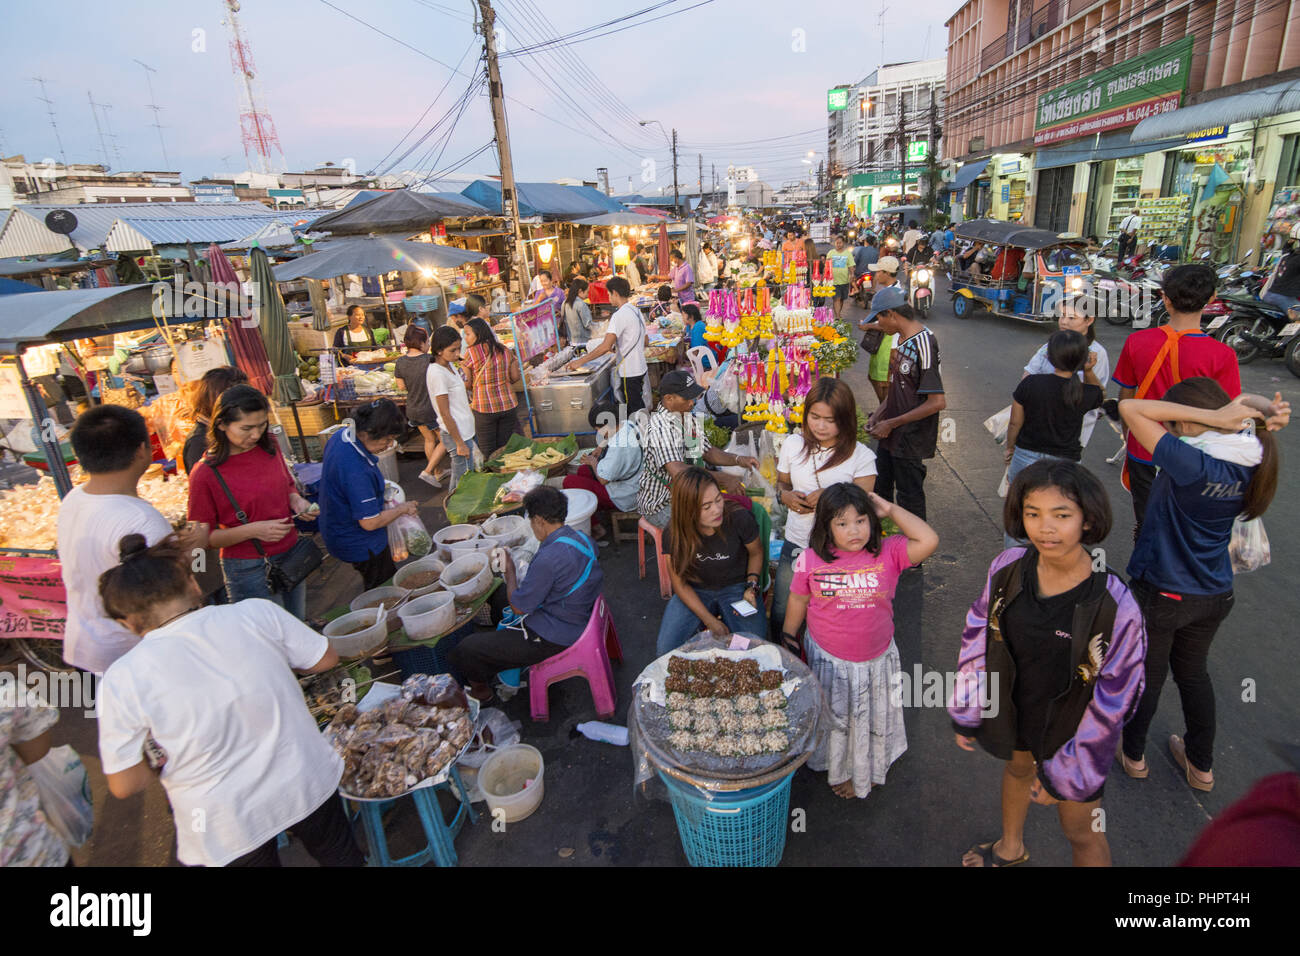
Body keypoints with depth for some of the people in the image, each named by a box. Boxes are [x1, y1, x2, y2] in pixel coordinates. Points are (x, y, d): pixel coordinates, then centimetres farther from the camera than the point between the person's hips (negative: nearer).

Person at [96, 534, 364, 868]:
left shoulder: (123, 681, -18)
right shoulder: (257, 613, -17)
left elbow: (123, 785, -10)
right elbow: (326, 659, -3)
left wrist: (169, 754, 8)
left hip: (226, 834, -1)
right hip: (309, 785, 1)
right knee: (341, 855, 31)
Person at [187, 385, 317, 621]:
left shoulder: (269, 446, 0)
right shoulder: (205, 473, -15)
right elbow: (202, 537, -10)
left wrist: (296, 500, -4)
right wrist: (253, 530, -23)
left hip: (292, 555, 5)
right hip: (250, 570, -5)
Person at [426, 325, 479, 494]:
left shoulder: (449, 365, 8)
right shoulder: (437, 373, -20)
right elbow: (445, 414, -19)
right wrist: (460, 443, -17)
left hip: (464, 431, 9)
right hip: (457, 435, -9)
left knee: (458, 479, 18)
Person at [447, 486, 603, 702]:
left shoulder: (549, 558, -29)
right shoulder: (582, 537, -2)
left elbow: (518, 607, -18)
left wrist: (509, 571, -3)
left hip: (553, 637, -10)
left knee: (464, 652, -4)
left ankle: (479, 688, 25)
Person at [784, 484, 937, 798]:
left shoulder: (888, 552, -16)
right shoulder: (811, 559, -17)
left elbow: (929, 541, -30)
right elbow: (798, 601, -3)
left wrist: (891, 510, -24)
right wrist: (788, 639, 6)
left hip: (877, 659, 2)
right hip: (827, 660, -1)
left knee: (872, 719, 26)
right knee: (834, 719, 22)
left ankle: (869, 769, 57)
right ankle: (838, 769, 52)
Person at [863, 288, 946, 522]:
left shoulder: (923, 344, -23)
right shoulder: (903, 338, 5)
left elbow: (937, 402, -26)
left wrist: (891, 423, -20)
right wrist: (879, 414, 5)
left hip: (911, 439, -9)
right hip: (892, 433, 9)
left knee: (909, 496, 6)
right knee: (879, 486, 21)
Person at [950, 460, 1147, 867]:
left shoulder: (1116, 607, -30)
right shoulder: (1007, 567, -19)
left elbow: (1111, 705, -20)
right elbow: (978, 638, -5)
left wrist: (1065, 775, -12)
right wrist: (966, 713, 2)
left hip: (1070, 733, -4)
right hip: (1013, 712, 5)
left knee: (1081, 831, 16)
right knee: (1017, 769, 31)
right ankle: (1010, 847, 62)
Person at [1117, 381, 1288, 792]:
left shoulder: (1190, 463, -30)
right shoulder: (1250, 461, -9)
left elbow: (1130, 407, -30)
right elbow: (1250, 404, 10)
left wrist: (1212, 416, -27)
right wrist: (1266, 409, -13)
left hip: (1160, 592, -6)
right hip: (1214, 595, 7)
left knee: (1147, 673, 17)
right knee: (1193, 672, 27)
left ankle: (1132, 753, 40)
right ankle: (1201, 765, 45)